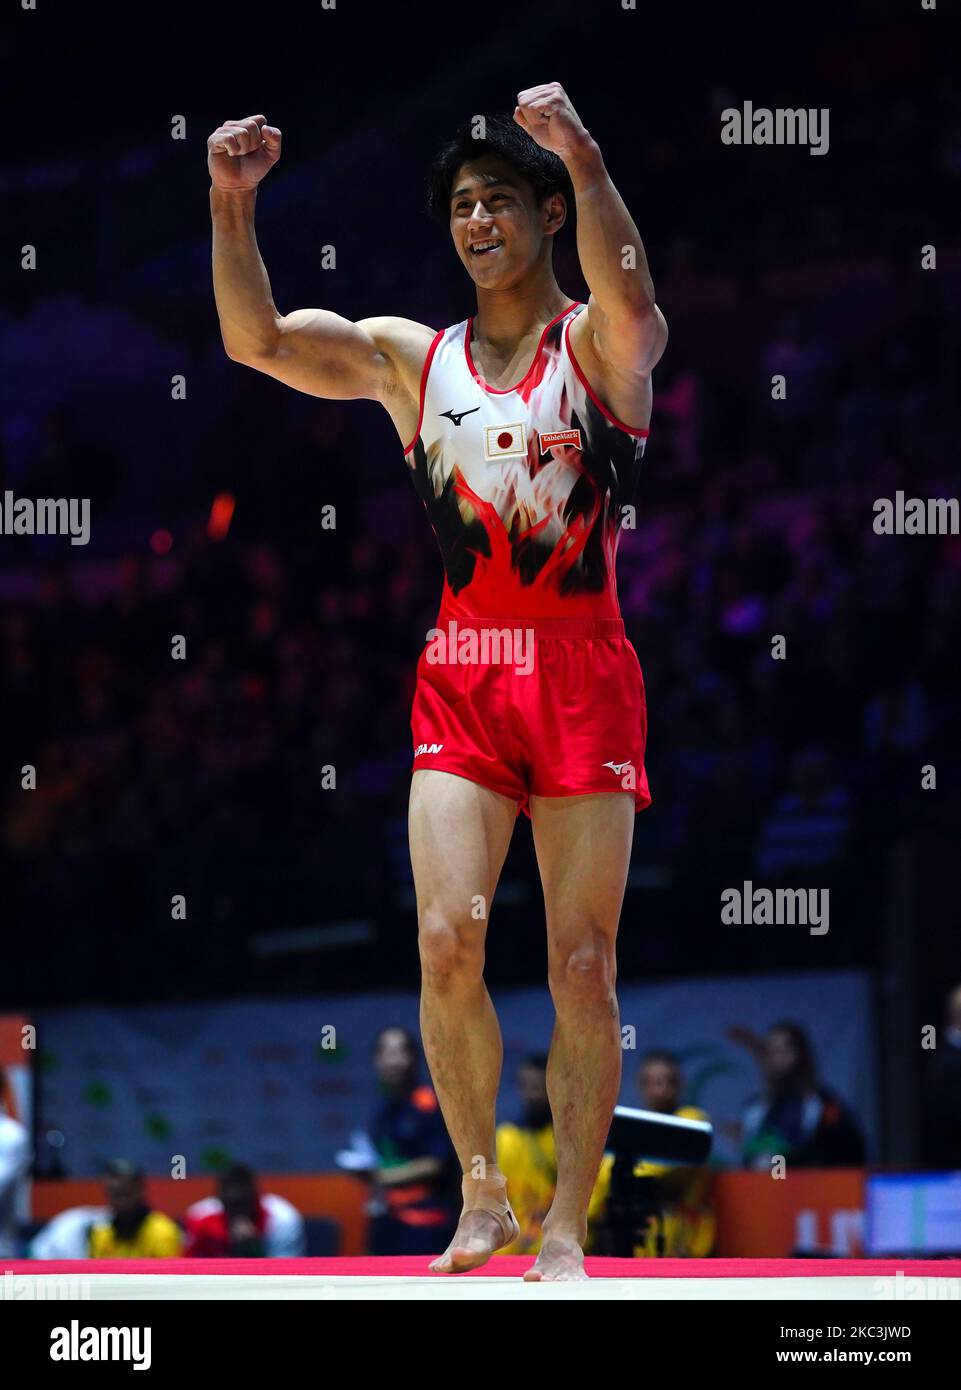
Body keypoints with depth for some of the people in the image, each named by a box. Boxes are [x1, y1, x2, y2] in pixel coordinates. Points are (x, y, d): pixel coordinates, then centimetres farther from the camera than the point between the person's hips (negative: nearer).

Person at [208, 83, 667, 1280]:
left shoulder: (599, 346, 1)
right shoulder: (411, 359, 11)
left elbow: (631, 305, -24)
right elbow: (257, 340, 1)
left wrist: (585, 163, -39)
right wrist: (232, 204, -13)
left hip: (581, 669, -2)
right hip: (458, 674, 3)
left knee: (581, 965, -3)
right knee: (445, 937, -11)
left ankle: (566, 1226, 4)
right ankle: (481, 1193, 6)